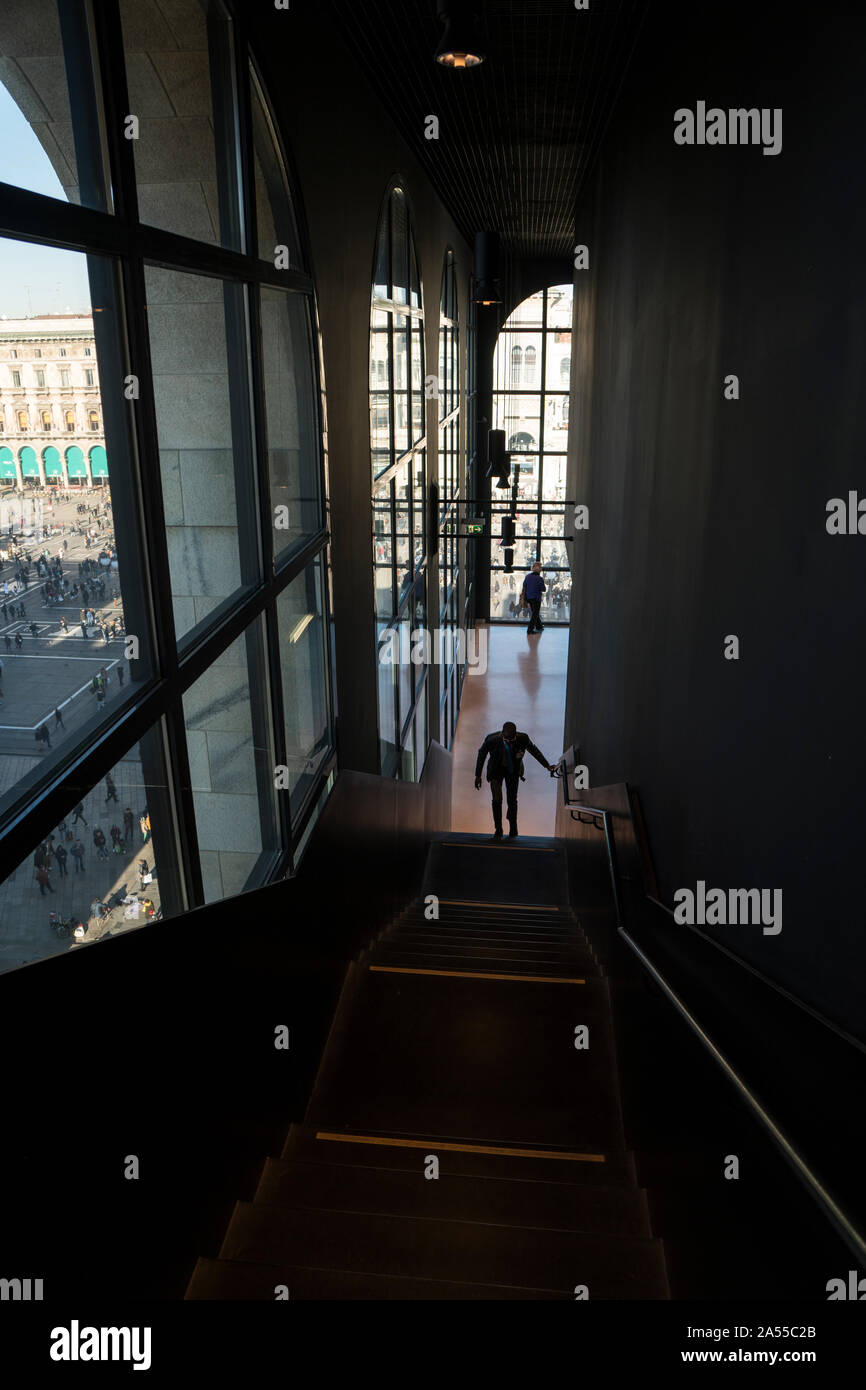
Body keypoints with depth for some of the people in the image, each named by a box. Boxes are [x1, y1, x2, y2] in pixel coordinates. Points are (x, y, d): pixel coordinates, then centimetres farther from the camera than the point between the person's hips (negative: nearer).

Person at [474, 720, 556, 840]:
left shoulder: (523, 739, -29)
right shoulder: (492, 739, -31)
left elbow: (534, 750, -7)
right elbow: (481, 754, -12)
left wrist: (547, 766, -1)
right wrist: (478, 776, -6)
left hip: (513, 770, 1)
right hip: (496, 769, -1)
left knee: (512, 800, 7)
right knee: (496, 800, -12)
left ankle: (513, 832, 28)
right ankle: (498, 831, 7)